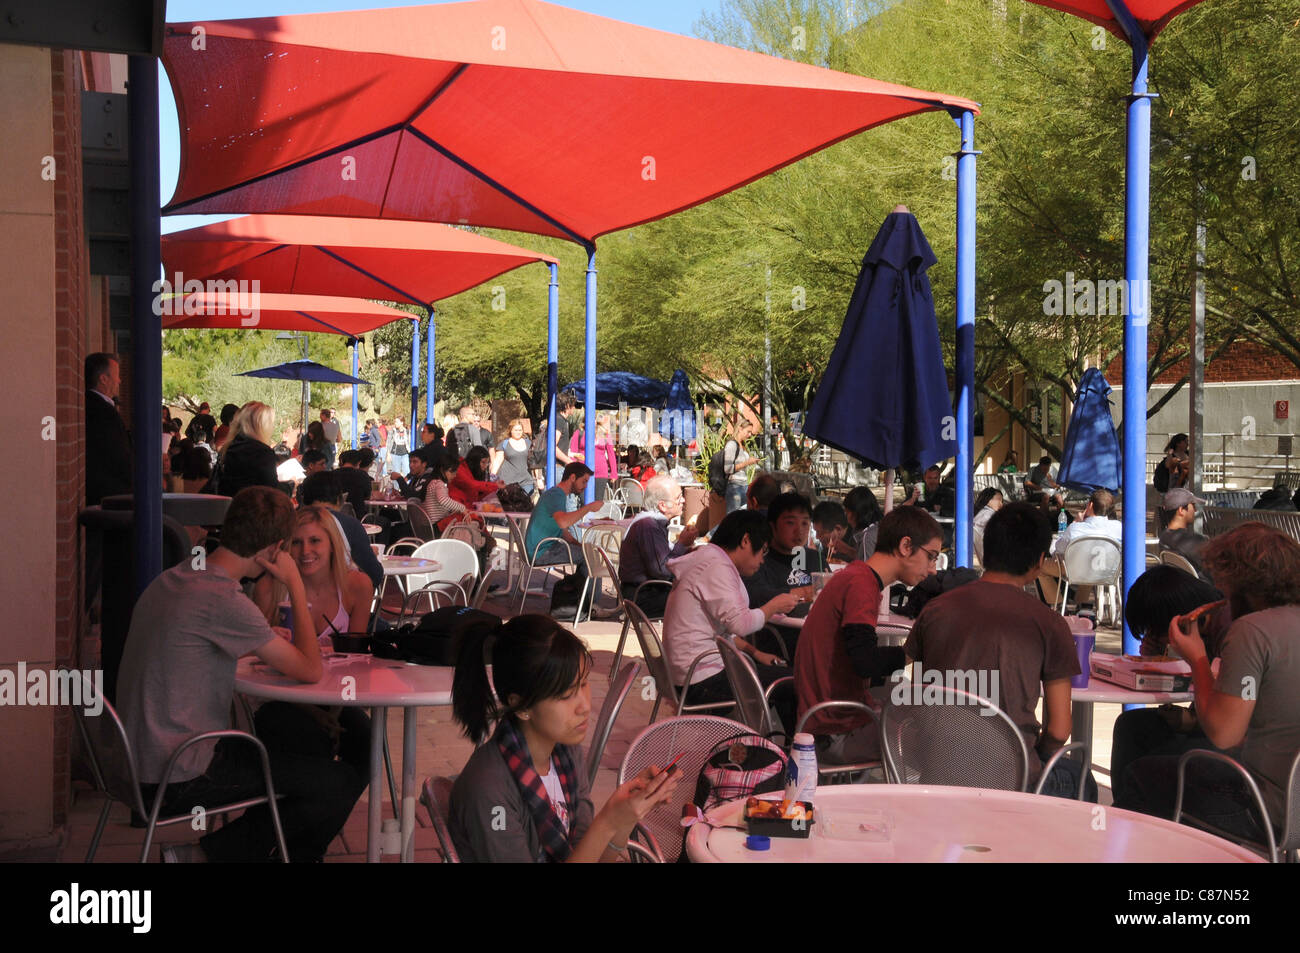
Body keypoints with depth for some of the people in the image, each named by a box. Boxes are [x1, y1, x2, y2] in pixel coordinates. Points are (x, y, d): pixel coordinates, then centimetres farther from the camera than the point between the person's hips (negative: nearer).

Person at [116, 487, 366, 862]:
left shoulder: (174, 577, 5)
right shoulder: (224, 601, -24)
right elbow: (310, 671, -15)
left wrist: (291, 648, 14)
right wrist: (296, 586, -6)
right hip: (179, 781, -10)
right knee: (342, 783, -7)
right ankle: (209, 852, 2)